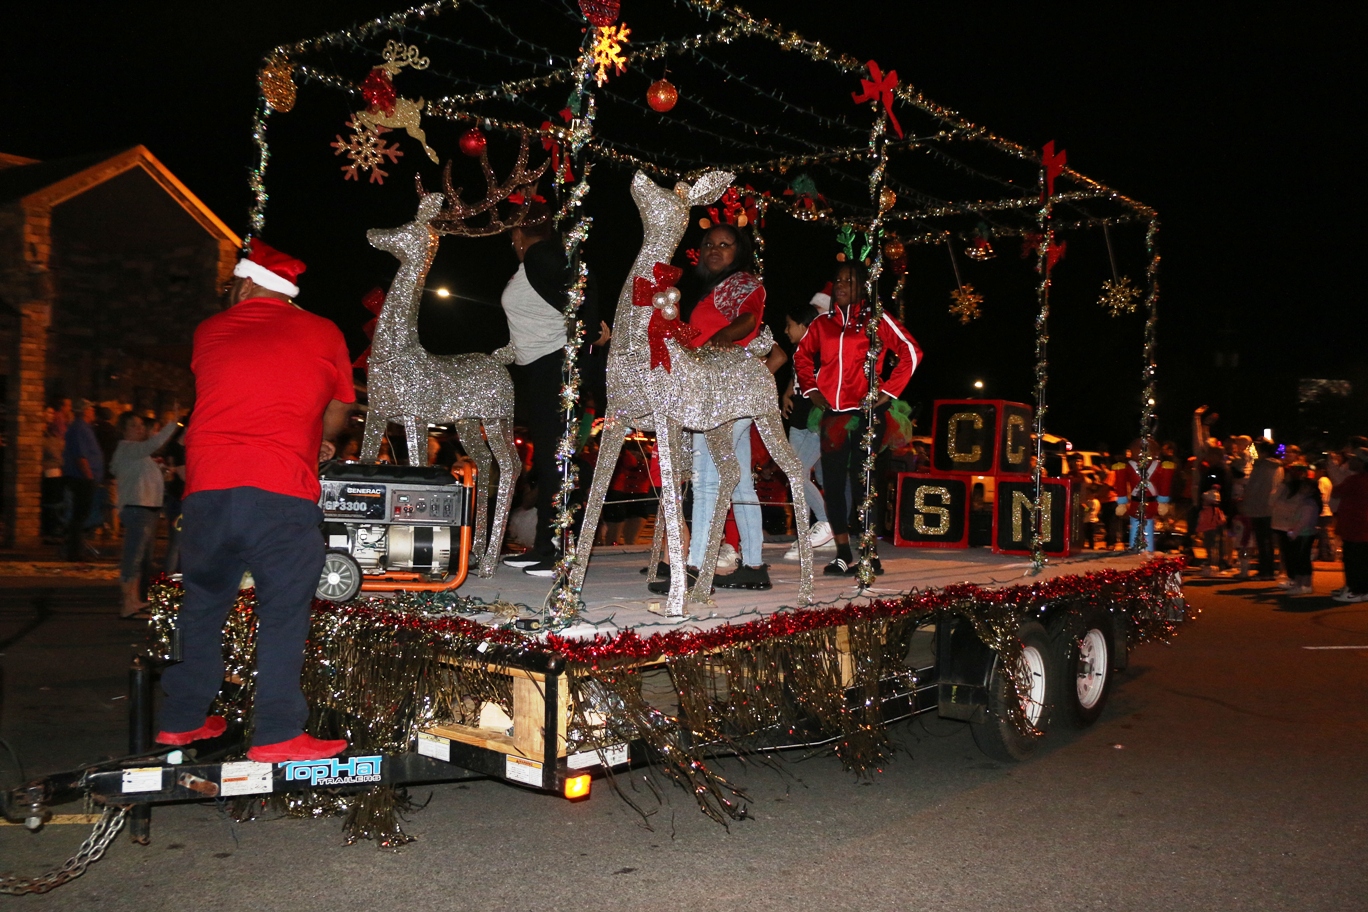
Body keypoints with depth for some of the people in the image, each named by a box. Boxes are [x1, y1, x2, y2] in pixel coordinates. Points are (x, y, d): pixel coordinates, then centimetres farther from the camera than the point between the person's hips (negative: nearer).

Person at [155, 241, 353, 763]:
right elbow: (338, 413, 20)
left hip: (206, 489, 3)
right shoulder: (323, 334, 10)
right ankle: (276, 734, 0)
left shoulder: (209, 332, 17)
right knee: (283, 613, 2)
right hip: (282, 494, -3)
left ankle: (182, 721, 25)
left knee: (203, 605, 17)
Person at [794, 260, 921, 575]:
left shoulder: (876, 320, 1)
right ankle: (843, 556, 11)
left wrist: (889, 391, -5)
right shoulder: (822, 324, 13)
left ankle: (870, 557, 0)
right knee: (833, 484, 4)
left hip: (866, 414, -5)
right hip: (833, 415, 5)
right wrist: (811, 388, 11)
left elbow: (911, 352, -2)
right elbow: (802, 356, 26)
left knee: (863, 483, -7)